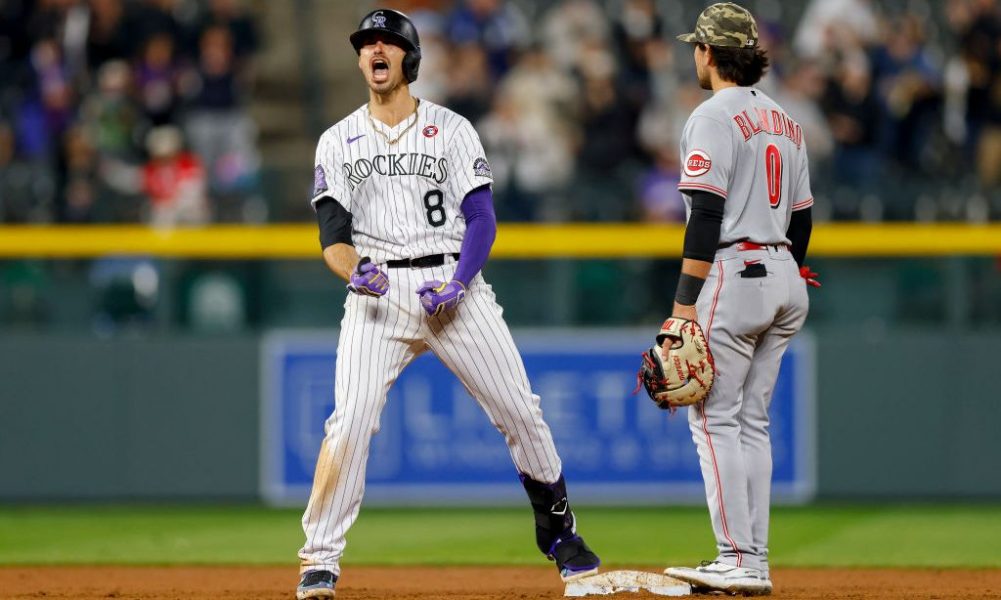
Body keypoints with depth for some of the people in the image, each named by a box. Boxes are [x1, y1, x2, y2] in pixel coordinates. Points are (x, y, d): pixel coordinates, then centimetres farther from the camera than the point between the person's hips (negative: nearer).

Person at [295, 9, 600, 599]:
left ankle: (559, 531, 19)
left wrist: (458, 284, -15)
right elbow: (333, 235, 4)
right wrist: (354, 271, -19)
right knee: (350, 420, -16)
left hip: (453, 284, 0)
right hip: (377, 291, 0)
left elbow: (482, 219, 1)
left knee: (520, 411, -1)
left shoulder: (452, 129, 8)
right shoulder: (338, 141, 11)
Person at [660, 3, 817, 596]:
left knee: (714, 417, -6)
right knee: (753, 420, 10)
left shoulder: (715, 117, -10)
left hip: (733, 274, -8)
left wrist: (685, 304, -17)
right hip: (784, 279, 8)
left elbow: (706, 216, -17)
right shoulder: (786, 121, 16)